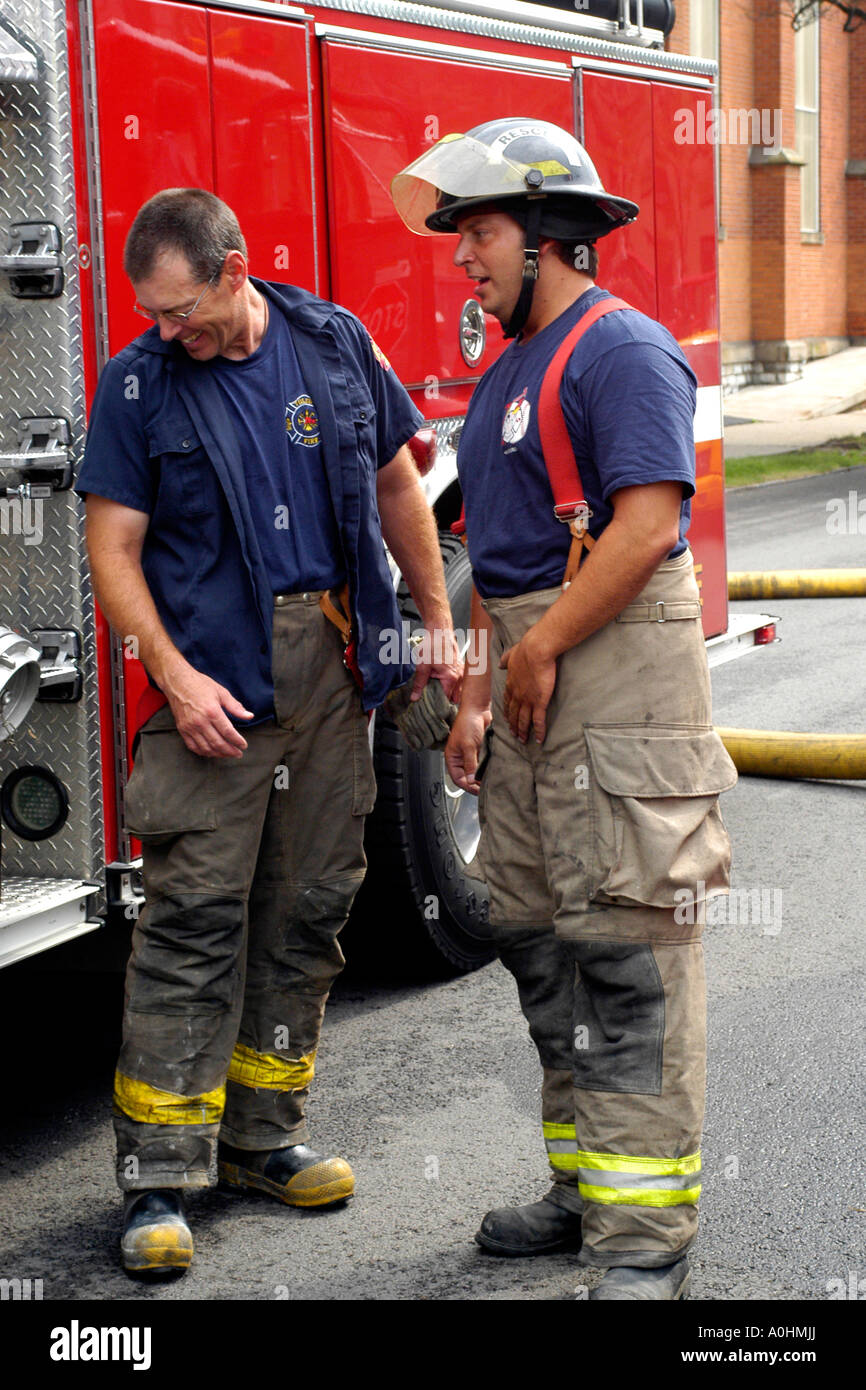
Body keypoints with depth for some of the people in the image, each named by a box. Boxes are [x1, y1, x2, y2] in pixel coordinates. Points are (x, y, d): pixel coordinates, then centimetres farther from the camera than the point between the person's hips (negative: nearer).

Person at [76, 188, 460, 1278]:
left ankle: (264, 1137, 22)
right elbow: (113, 551, -4)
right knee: (192, 920, -6)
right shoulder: (138, 384, -2)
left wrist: (435, 619, 13)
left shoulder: (335, 344, 6)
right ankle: (157, 1176, -1)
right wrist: (176, 678, -15)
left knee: (309, 909, 9)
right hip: (214, 682, -3)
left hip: (333, 669, 4)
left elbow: (396, 484, 15)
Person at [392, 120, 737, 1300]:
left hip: (618, 677, -10)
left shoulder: (623, 351, -11)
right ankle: (585, 1184, 25)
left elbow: (646, 523, -21)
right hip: (535, 684, 10)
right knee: (537, 938, 13)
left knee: (626, 950, -8)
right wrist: (478, 691, 17)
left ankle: (647, 1240, -2)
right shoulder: (511, 373, 19)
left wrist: (540, 650, -16)